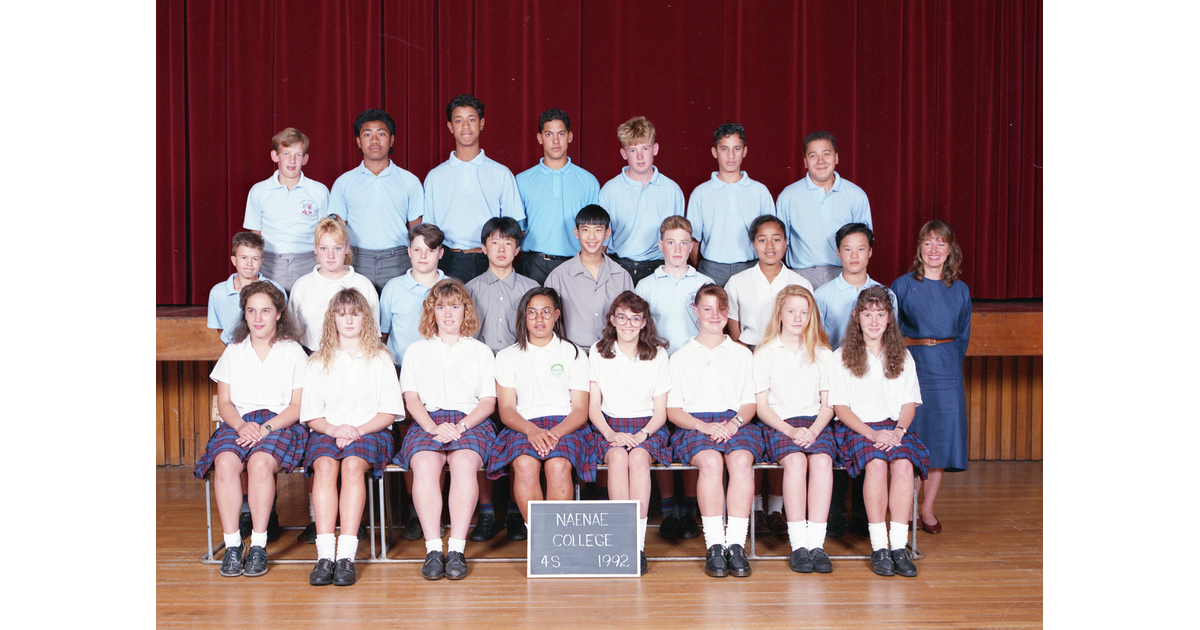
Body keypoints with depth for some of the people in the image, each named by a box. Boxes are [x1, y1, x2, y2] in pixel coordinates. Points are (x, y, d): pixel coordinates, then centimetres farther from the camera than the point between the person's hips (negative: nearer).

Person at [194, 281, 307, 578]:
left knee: (260, 462, -35)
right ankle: (232, 545, -28)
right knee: (225, 462, -32)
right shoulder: (232, 353, 19)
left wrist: (266, 428, -13)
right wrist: (242, 425, -9)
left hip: (280, 424, -2)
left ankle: (258, 546, -28)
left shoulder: (293, 352, 11)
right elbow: (224, 403, 13)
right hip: (238, 423, 2)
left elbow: (298, 406, 3)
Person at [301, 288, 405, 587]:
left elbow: (389, 413, 6)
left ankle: (346, 554, -42)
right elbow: (311, 415, 10)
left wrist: (358, 429, -11)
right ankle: (325, 554, -41)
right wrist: (334, 429, -12)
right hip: (327, 431, 2)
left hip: (370, 430, -1)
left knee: (352, 464, -35)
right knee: (324, 466, -33)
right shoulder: (318, 363, 18)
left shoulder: (380, 359, 14)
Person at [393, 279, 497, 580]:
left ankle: (457, 550, -36)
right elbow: (412, 398, 11)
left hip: (470, 422, -1)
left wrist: (460, 425, -9)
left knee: (464, 463, -35)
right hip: (427, 421, 1)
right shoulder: (416, 350, 23)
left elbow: (488, 401, 10)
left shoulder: (481, 351, 21)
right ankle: (433, 549, -36)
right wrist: (433, 427, -9)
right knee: (424, 464, -34)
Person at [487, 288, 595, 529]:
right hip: (524, 426, 0)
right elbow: (506, 409, 5)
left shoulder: (574, 354, 13)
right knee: (525, 464, -34)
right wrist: (531, 430, -18)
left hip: (565, 426, 0)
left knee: (559, 465, -34)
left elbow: (580, 409, 5)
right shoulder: (507, 357, 15)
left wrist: (555, 433, -16)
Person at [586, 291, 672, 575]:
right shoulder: (598, 353, 9)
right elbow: (593, 406, 5)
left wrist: (642, 434, -14)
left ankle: (639, 544, -36)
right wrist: (611, 434, -14)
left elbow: (660, 411, 5)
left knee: (638, 457, -34)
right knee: (617, 456, -34)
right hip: (609, 426, 0)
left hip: (647, 427, 0)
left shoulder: (657, 354, 8)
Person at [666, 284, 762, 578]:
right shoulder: (680, 357, 18)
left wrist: (734, 423, -8)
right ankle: (714, 546, -34)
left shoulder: (741, 353, 22)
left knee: (741, 461, -33)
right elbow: (672, 410, 10)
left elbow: (749, 403, 15)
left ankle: (736, 544, -35)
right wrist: (703, 425, -9)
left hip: (736, 423, 1)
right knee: (711, 462, -35)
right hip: (694, 425, -1)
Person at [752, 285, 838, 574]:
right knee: (795, 461, -34)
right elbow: (761, 406, 3)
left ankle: (817, 543, -33)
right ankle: (798, 545, -33)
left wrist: (813, 430, -11)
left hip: (816, 423, 2)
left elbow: (828, 404, 10)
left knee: (822, 461, -32)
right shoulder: (764, 353, 9)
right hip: (778, 424, -2)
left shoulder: (823, 354, 16)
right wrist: (791, 431, -13)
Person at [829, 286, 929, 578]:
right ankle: (879, 547, -28)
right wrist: (872, 433, -14)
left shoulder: (902, 357, 17)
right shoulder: (841, 357, 8)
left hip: (895, 428, 2)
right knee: (876, 463, -34)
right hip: (857, 428, -2)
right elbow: (840, 407, 0)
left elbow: (910, 403, 11)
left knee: (903, 463, -31)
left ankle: (899, 545, -30)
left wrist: (899, 430, -10)